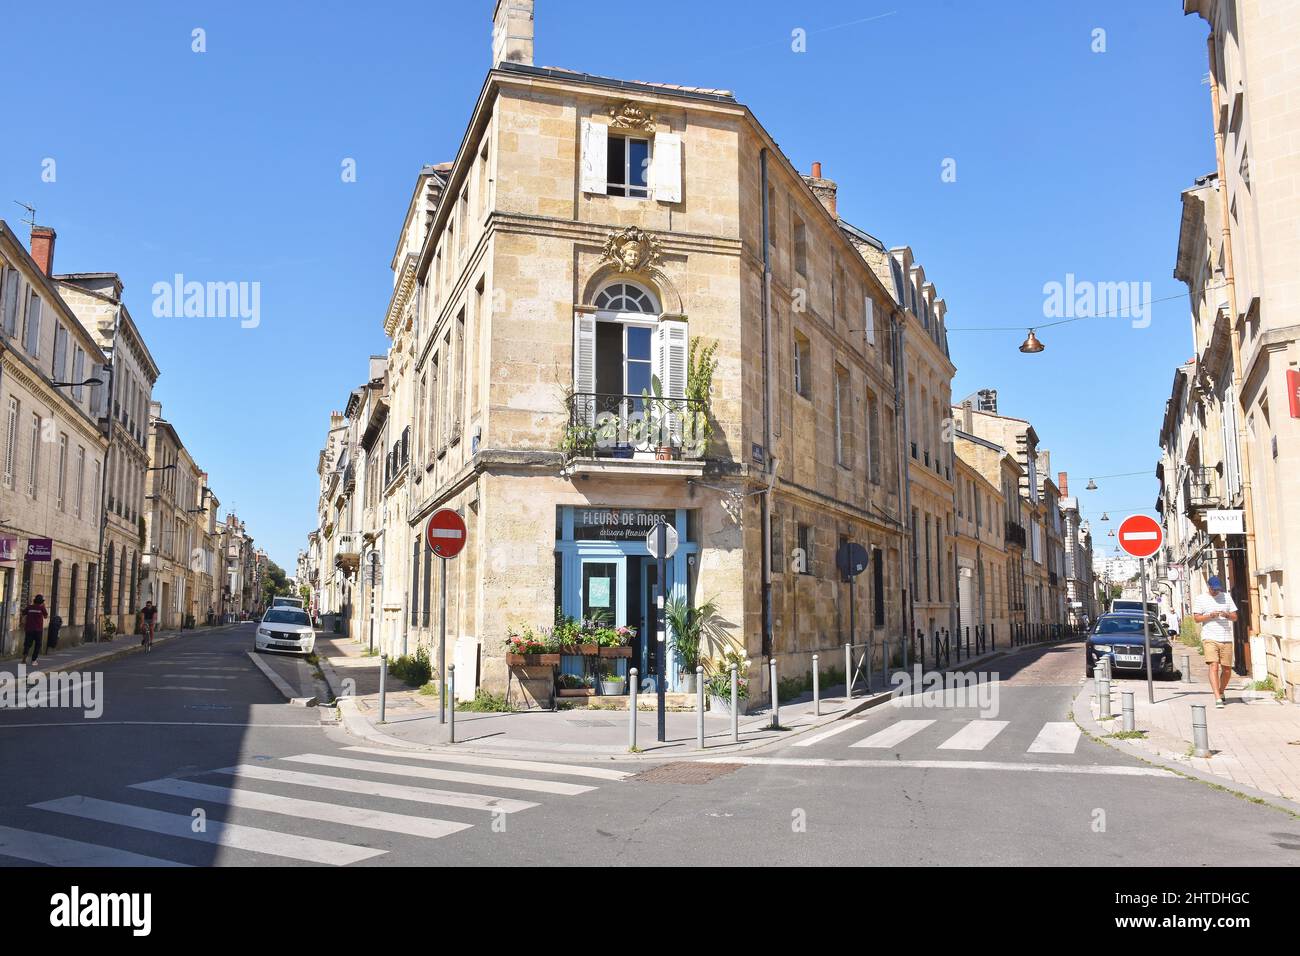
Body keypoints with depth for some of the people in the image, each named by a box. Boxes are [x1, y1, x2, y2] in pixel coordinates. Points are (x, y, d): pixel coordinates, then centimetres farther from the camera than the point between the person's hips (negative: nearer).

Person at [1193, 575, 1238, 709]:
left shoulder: (1226, 596, 13)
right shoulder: (1201, 599, 6)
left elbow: (1235, 617, 12)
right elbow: (1196, 618, 0)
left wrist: (1226, 614, -10)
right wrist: (1210, 616, -16)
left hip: (1226, 638, 3)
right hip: (1209, 638, -3)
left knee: (1227, 669, 7)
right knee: (1214, 667, -15)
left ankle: (1222, 692, 33)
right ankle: (1218, 698, -19)